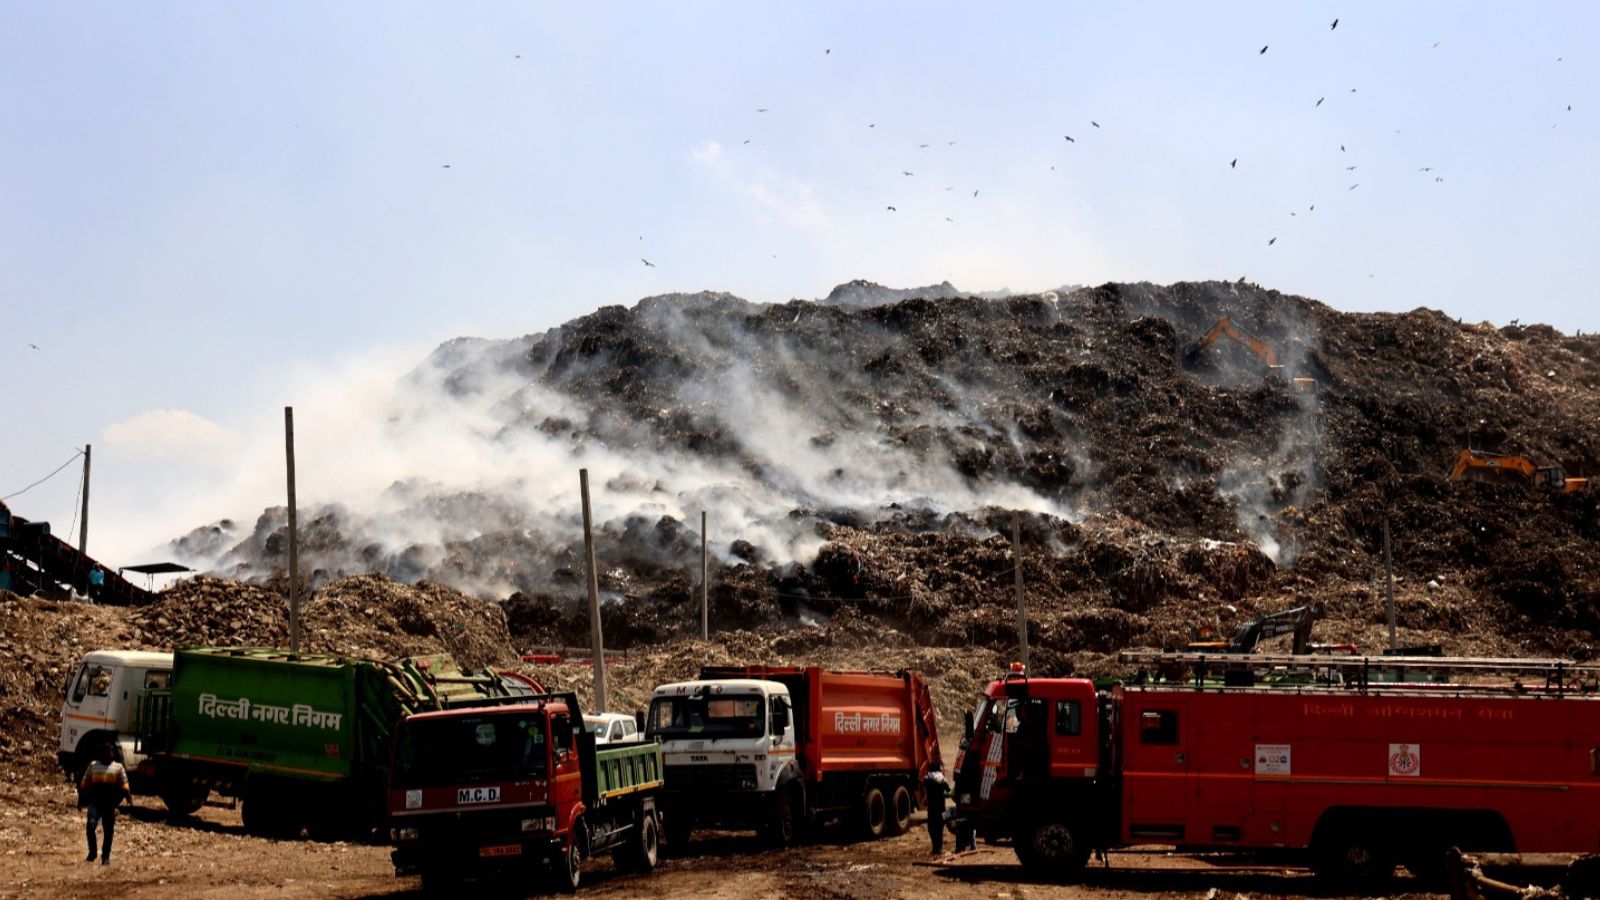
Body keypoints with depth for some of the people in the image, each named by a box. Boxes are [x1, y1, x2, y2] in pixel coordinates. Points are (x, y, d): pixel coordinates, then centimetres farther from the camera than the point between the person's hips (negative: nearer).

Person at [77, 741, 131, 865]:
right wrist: (81, 801, 8)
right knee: (91, 825, -20)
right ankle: (92, 852, -6)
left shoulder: (118, 767, 9)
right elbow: (84, 784, 14)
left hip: (110, 804, 0)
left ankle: (106, 856, 16)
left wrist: (129, 797, -12)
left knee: (109, 830, 4)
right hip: (94, 802, 0)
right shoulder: (93, 765, 12)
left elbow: (124, 785, 3)